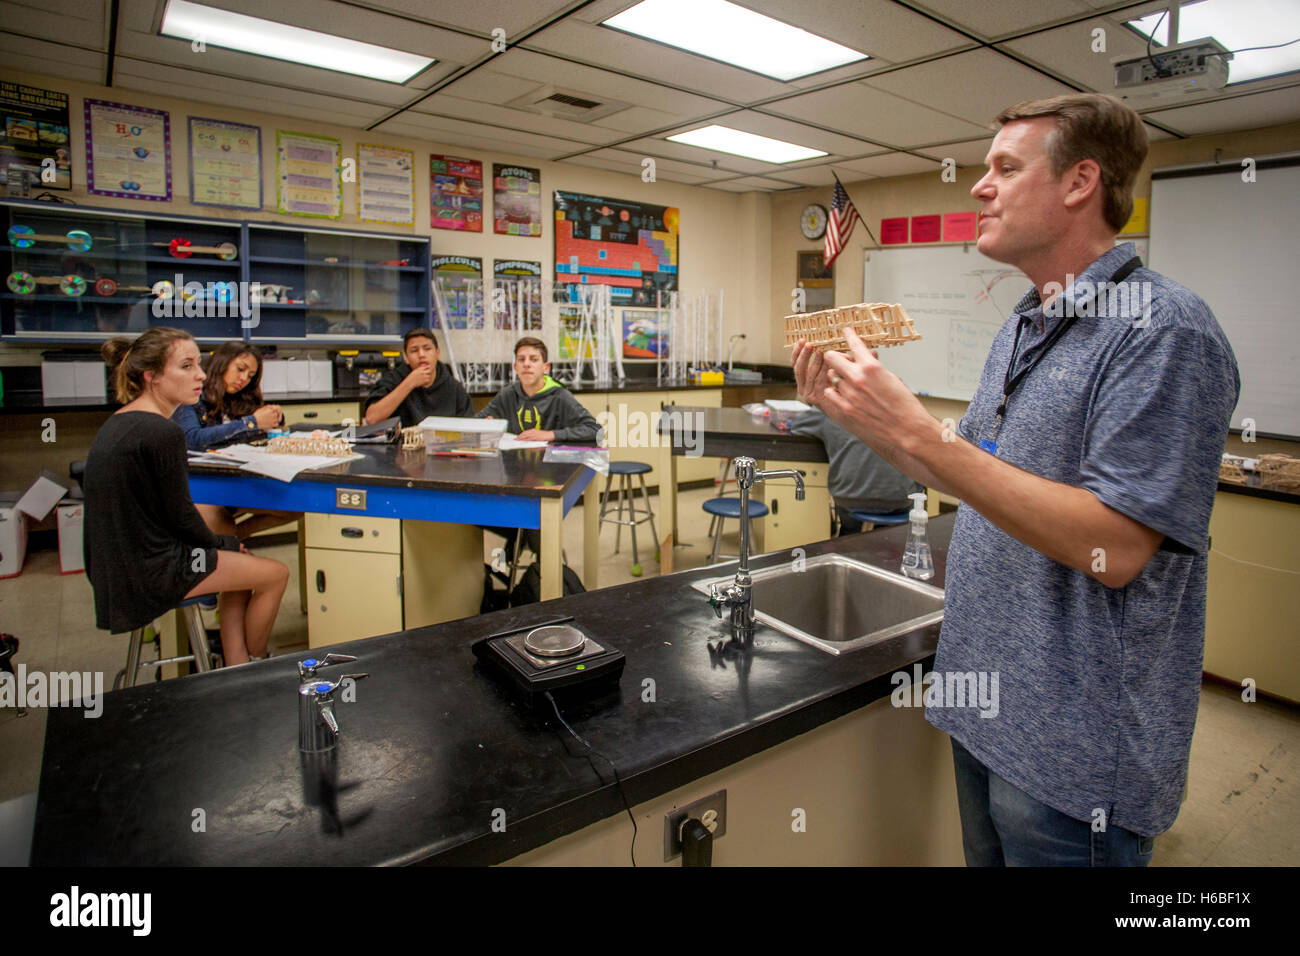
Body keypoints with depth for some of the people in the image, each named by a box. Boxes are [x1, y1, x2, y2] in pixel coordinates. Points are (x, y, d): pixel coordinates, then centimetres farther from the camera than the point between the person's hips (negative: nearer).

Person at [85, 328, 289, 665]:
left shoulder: (117, 424, 8)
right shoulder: (162, 433, -23)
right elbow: (180, 517, -17)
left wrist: (219, 542, 10)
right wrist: (222, 543, 2)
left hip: (118, 564, 10)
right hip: (149, 571, -10)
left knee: (242, 560, 24)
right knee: (276, 574, 2)